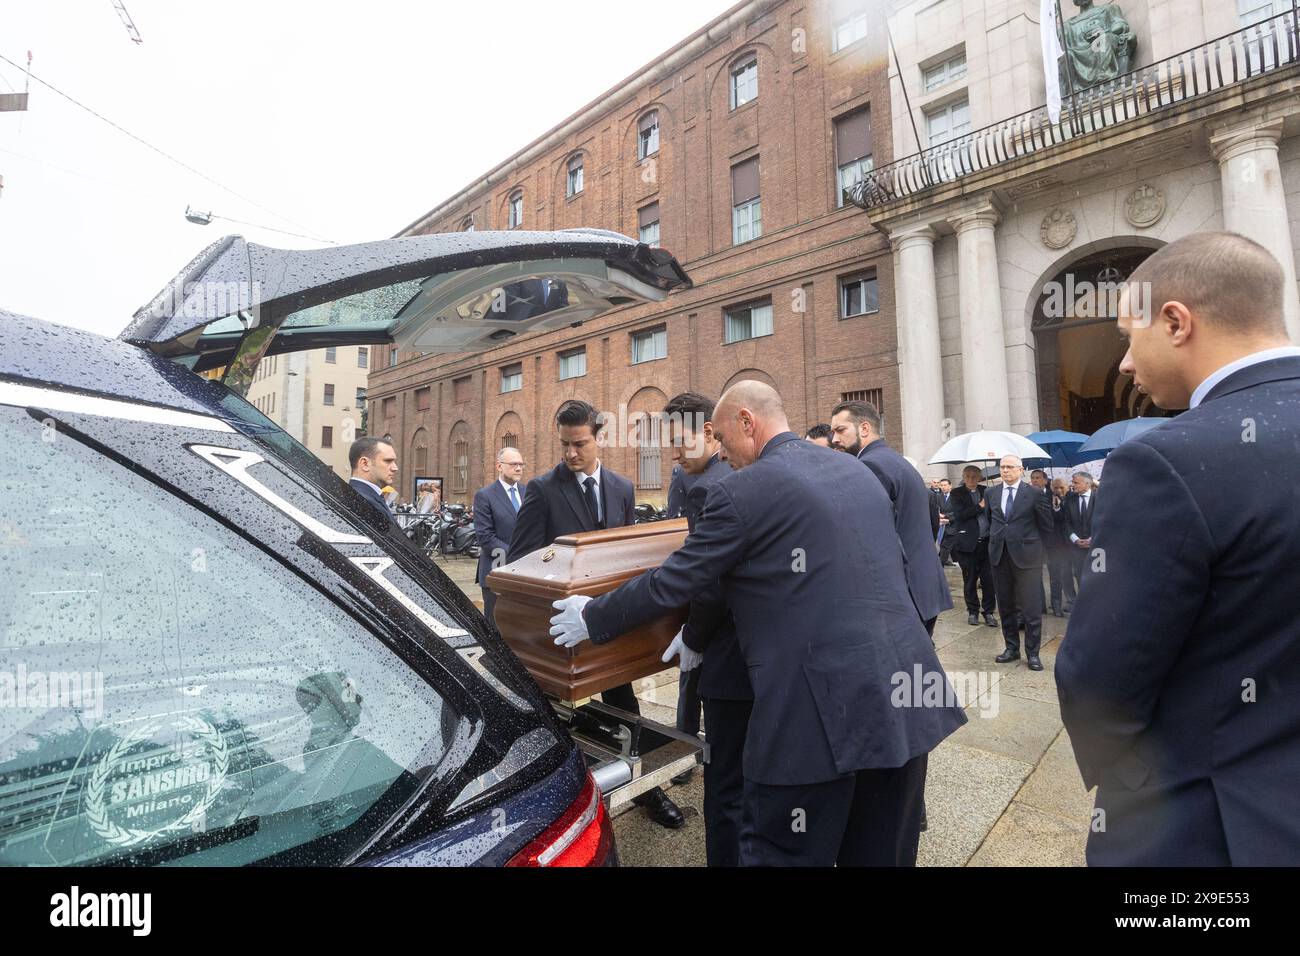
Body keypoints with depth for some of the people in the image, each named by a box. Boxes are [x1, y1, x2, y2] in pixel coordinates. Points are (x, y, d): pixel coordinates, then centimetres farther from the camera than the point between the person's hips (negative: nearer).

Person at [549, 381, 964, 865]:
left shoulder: (743, 490, -12)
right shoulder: (857, 471, 12)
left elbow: (670, 583, -8)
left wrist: (592, 618, 9)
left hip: (824, 708, -7)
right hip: (903, 691, 8)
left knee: (781, 854, 13)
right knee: (885, 854, 24)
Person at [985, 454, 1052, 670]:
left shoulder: (1035, 494, -5)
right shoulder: (991, 493, 7)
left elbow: (1046, 526, 2)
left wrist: (1026, 540, 5)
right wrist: (998, 539, 13)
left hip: (1026, 555, -4)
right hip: (999, 555, 4)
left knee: (1031, 608, 1)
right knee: (1005, 606, 11)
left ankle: (1032, 653, 13)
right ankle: (1012, 648, 24)